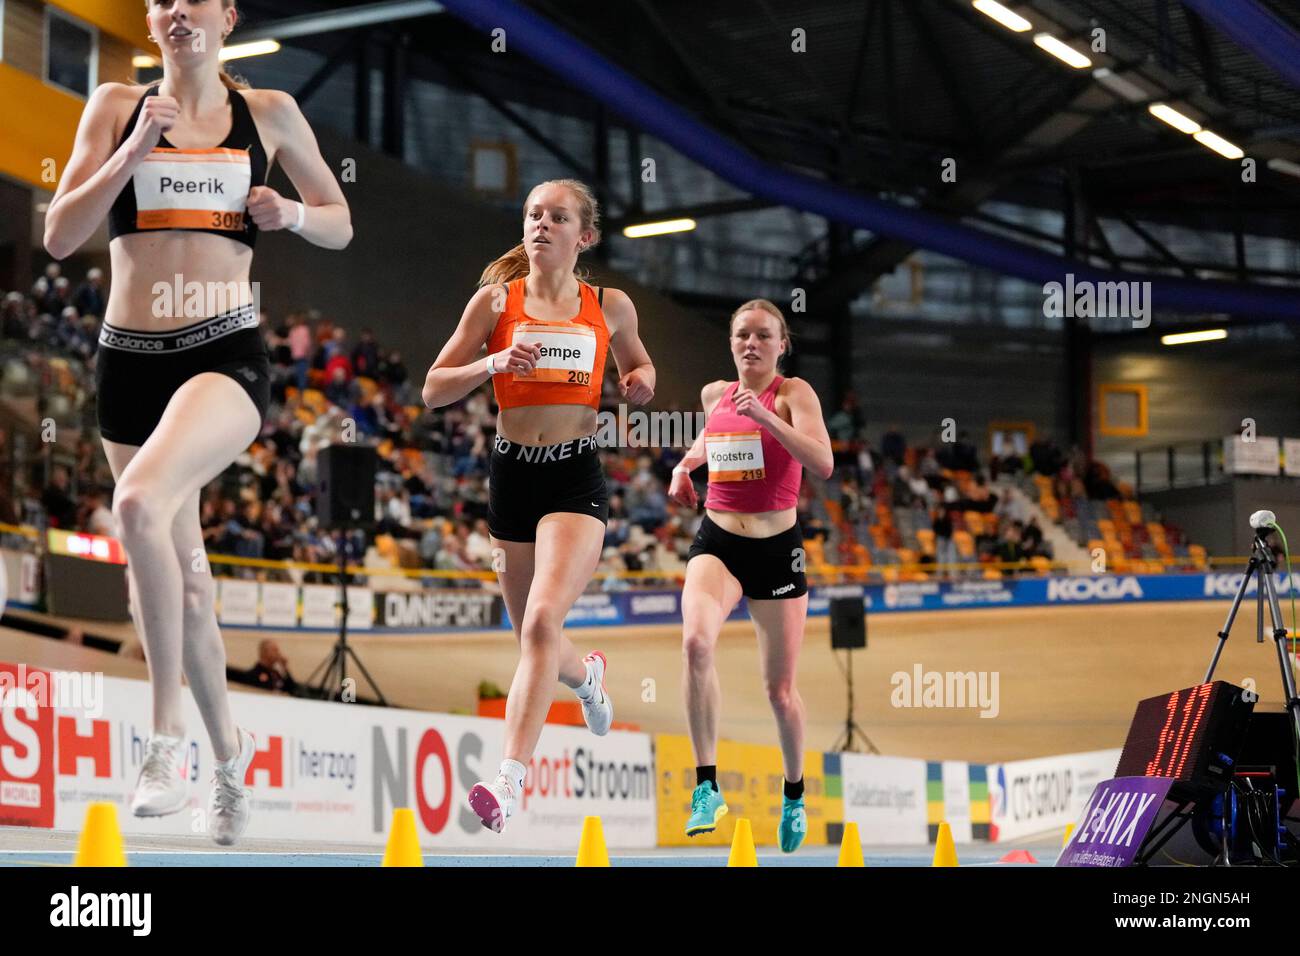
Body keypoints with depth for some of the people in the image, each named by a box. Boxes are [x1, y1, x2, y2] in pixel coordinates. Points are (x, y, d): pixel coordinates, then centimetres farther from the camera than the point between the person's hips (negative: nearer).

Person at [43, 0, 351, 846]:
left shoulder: (268, 113, 6)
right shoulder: (117, 106, 7)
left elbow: (341, 226, 16)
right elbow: (60, 236, 0)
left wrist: (292, 213, -6)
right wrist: (132, 152, -11)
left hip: (225, 354, -3)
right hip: (129, 356, 3)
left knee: (141, 502, -31)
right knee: (182, 572, 11)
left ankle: (168, 734, -24)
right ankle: (228, 746, 32)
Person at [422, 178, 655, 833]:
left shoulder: (610, 307, 5)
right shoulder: (496, 300, 3)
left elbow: (637, 364, 26)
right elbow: (433, 391, 2)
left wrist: (640, 382, 2)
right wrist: (494, 363, -16)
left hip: (576, 479, -2)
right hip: (511, 475, 2)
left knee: (542, 623, -22)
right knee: (532, 636, 15)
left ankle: (509, 784, -28)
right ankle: (587, 675, 53)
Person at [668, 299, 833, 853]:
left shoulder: (793, 393, -6)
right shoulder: (715, 394, 8)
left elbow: (823, 464, -22)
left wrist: (766, 418, -30)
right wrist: (686, 465, 14)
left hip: (776, 547, -2)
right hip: (717, 541, 2)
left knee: (779, 689, 7)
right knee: (696, 640, -30)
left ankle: (794, 794, 35)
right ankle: (707, 785, -26)